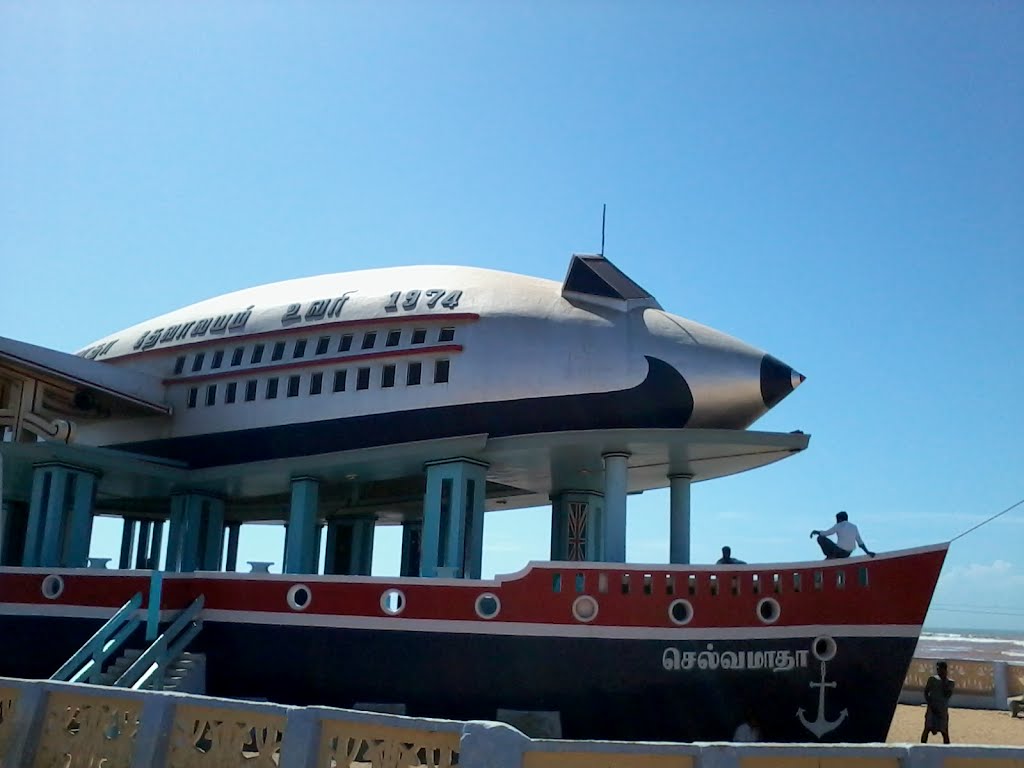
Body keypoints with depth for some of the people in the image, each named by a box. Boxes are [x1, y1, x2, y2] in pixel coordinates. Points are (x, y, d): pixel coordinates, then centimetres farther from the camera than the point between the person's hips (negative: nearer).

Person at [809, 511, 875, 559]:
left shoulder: (838, 526, -5)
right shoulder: (854, 527, 10)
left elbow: (825, 534, -4)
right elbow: (860, 542, 7)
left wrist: (815, 532, 13)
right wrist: (868, 552, 11)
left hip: (839, 551, -6)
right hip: (847, 554, 6)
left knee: (821, 538, 5)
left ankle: (830, 556, -2)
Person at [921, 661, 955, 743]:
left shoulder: (950, 683, 2)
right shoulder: (932, 679, 3)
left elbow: (947, 694, -12)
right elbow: (926, 692, 4)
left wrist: (944, 681, -12)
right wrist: (930, 704, -8)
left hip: (943, 710, 1)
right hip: (932, 708, -1)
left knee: (945, 732, 1)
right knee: (927, 728, -10)